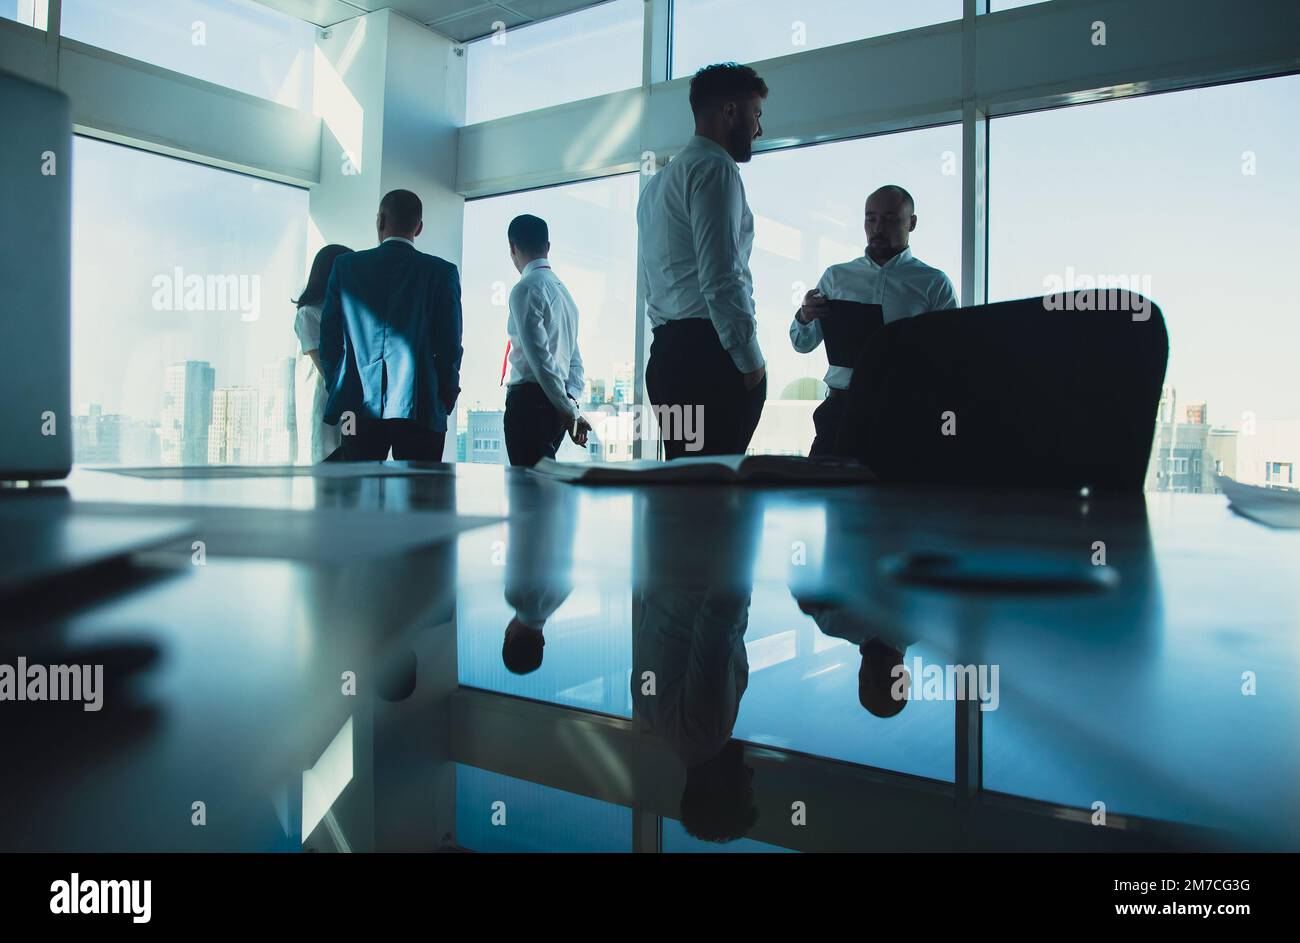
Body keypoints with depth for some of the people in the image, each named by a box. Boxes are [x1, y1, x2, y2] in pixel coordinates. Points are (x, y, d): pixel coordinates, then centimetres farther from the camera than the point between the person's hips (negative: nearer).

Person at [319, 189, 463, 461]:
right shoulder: (442, 272, 0)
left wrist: (337, 390, 18)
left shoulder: (346, 265, 6)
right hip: (419, 408, -2)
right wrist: (446, 401, 11)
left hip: (358, 406, 2)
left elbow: (329, 337, 8)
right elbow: (449, 345, 0)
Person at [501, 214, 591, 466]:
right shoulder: (562, 289, 19)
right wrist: (571, 399, 4)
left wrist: (568, 409, -16)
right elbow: (575, 358, 16)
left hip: (529, 400, -9)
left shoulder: (526, 289, -10)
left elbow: (540, 355, -18)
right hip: (555, 405, 9)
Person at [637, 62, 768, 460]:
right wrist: (751, 362, -11)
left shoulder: (657, 181, 25)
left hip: (665, 354, 9)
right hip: (710, 353, -9)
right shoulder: (715, 168, -4)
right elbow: (722, 278, -16)